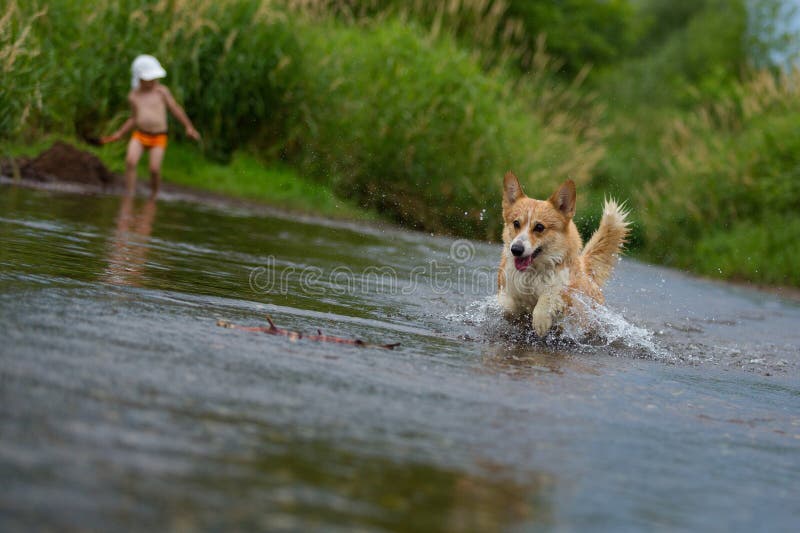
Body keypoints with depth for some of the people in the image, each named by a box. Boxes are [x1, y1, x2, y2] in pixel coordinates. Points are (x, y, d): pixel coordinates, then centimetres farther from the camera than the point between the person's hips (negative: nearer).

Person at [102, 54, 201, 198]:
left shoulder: (161, 91, -1)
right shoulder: (134, 96, 8)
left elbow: (175, 109, 2)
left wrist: (188, 127, -6)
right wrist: (119, 134, 21)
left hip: (159, 137, -2)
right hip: (140, 134, 2)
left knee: (155, 169, -15)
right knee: (130, 161, -22)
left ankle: (153, 198, 8)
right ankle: (130, 197, -14)